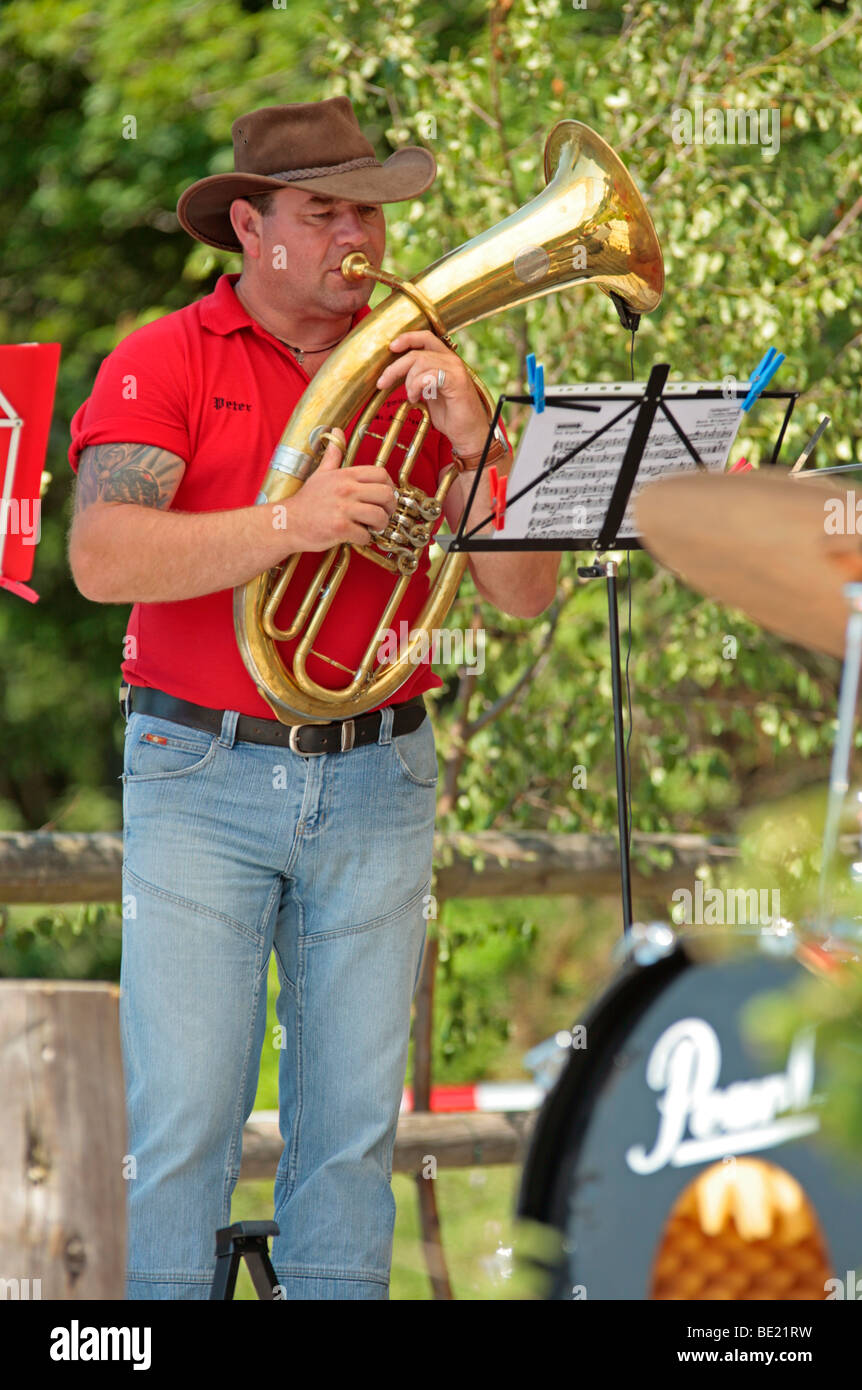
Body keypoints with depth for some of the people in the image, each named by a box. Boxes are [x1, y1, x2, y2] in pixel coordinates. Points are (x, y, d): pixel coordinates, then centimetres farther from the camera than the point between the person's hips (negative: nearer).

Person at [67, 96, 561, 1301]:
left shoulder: (418, 375, 10)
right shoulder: (163, 364, 0)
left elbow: (526, 596, 4)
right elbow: (103, 558, -16)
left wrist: (474, 441, -11)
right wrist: (293, 524, -26)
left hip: (376, 787, 3)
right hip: (204, 781, -3)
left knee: (353, 1128, 5)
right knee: (183, 1125, -6)